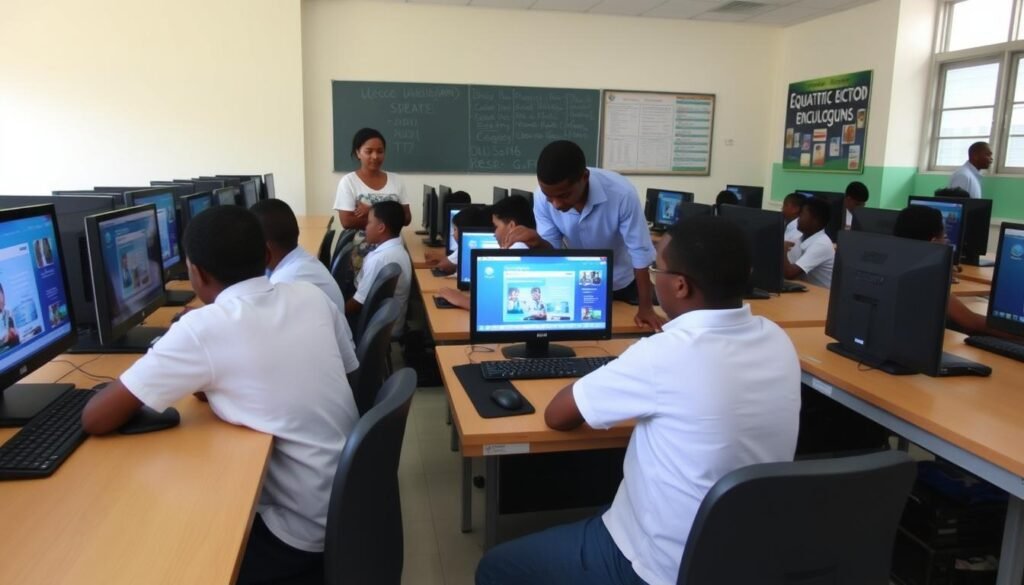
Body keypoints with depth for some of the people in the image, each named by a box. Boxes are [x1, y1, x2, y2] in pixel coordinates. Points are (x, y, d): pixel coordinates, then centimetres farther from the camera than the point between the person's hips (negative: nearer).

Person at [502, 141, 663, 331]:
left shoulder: (621, 193, -35)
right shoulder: (542, 196, -26)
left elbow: (640, 251, -25)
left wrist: (646, 308, -22)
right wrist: (538, 243, -42)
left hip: (621, 285, -2)